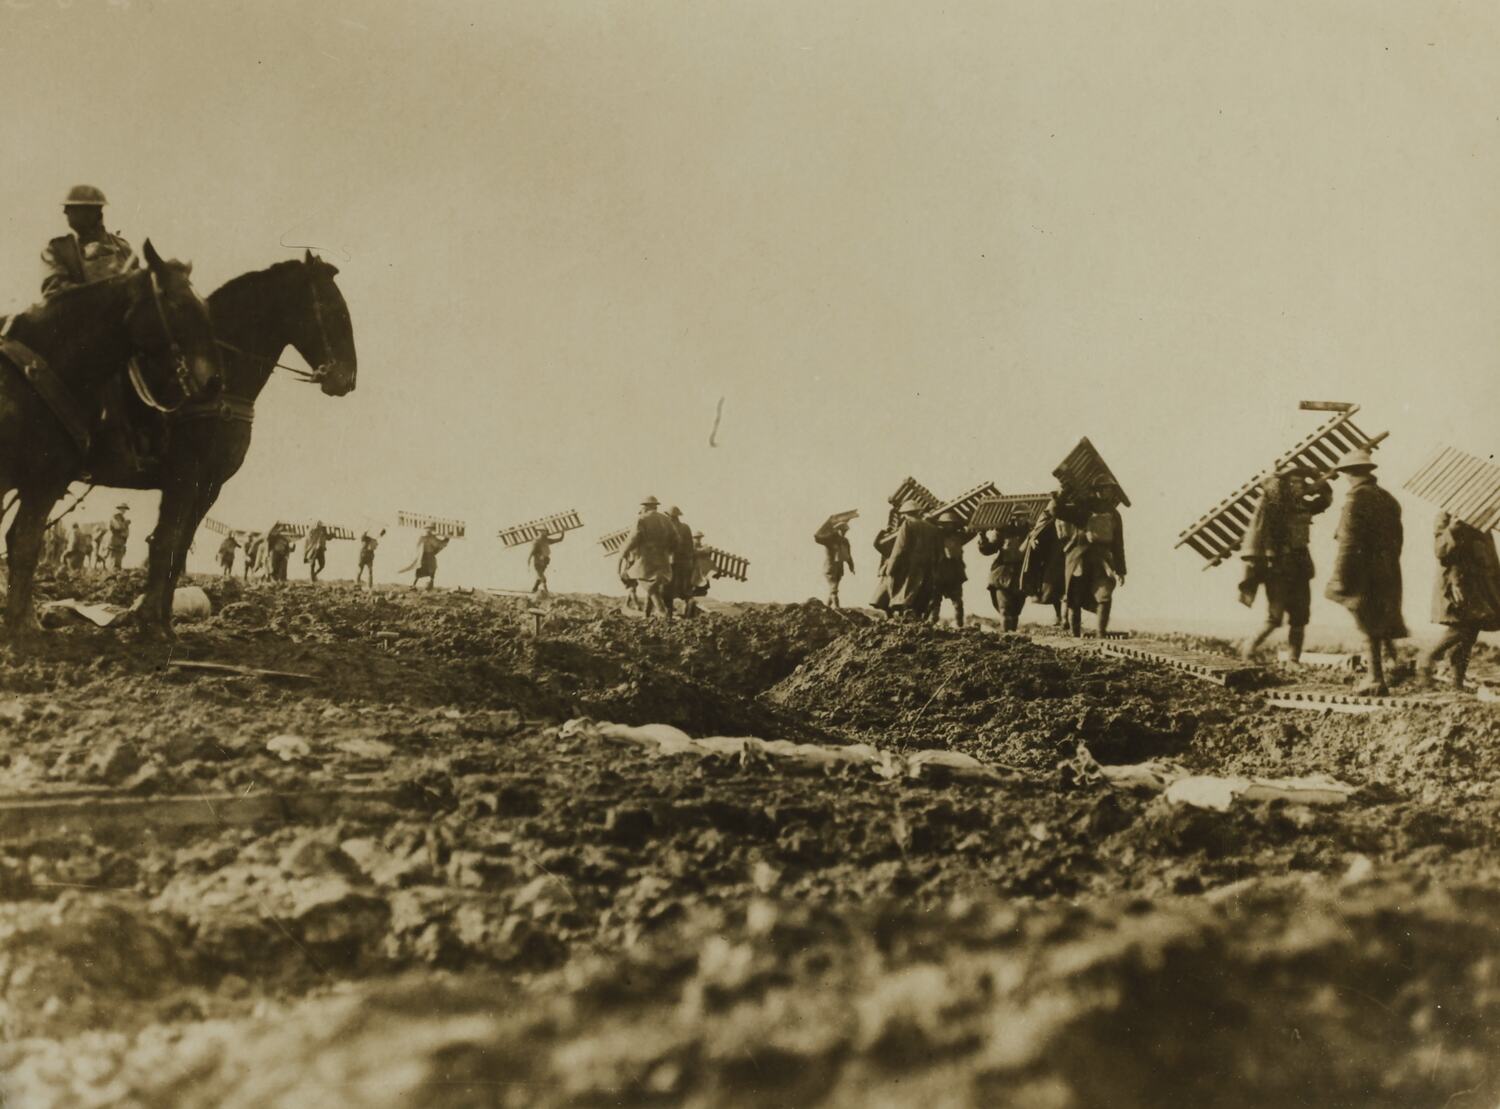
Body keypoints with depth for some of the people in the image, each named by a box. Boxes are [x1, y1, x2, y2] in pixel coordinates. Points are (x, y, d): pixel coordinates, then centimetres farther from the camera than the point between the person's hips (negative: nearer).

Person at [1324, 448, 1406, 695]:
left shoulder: (1357, 497, -12)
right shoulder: (1388, 499, 13)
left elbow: (1348, 541, -17)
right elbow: (1396, 540, 16)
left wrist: (1340, 579, -17)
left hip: (1364, 573, -7)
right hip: (1389, 573, 7)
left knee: (1369, 627, -1)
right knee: (1382, 624, 19)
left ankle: (1377, 679, 1)